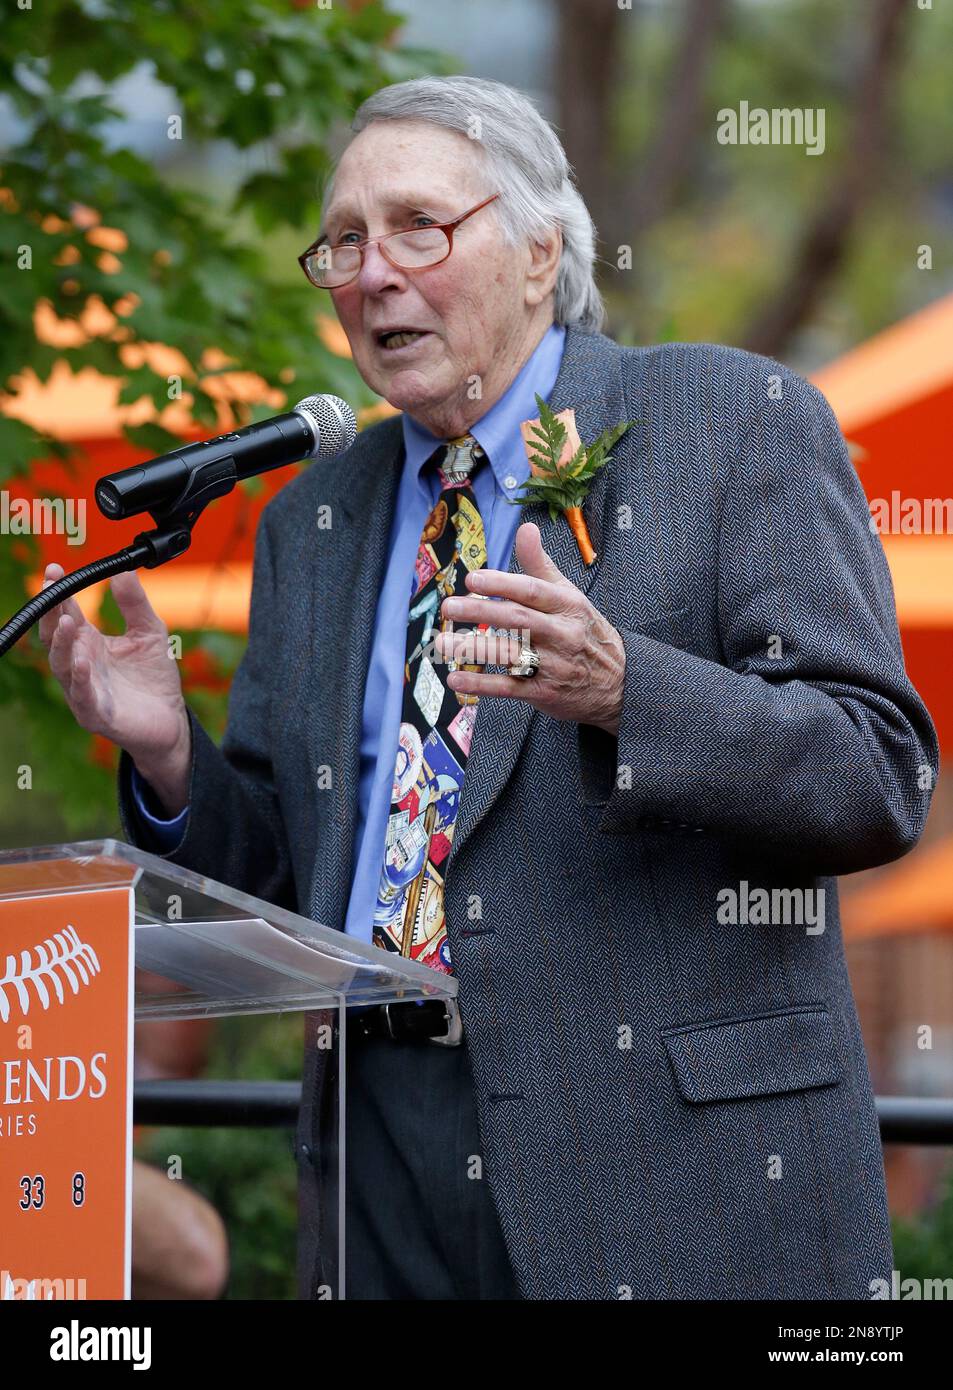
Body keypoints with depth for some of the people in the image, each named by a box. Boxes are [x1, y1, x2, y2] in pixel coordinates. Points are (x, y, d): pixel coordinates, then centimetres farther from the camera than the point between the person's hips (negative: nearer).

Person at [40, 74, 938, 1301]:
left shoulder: (736, 425, 0)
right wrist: (171, 759, -3)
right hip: (385, 1170, 5)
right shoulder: (311, 522, 16)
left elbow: (882, 780, -9)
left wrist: (623, 692, -24)